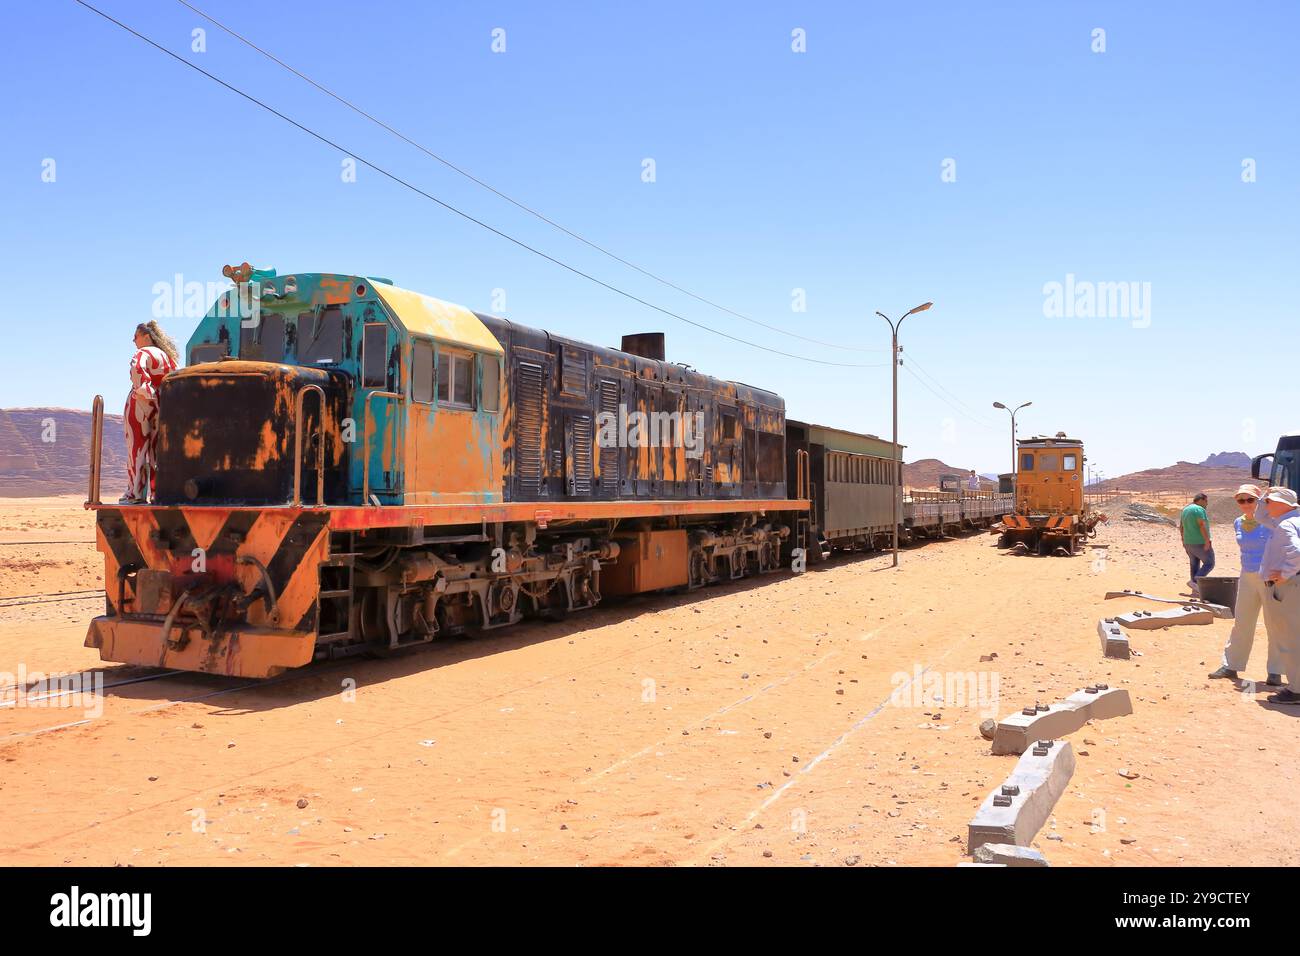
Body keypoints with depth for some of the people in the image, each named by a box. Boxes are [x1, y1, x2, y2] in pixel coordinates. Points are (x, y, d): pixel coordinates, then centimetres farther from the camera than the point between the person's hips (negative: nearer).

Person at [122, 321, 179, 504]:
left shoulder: (143, 353, -7)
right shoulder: (170, 356, 15)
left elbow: (137, 369, -26)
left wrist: (144, 392, -20)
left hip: (140, 405, -6)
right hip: (163, 406, 6)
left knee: (137, 448, -1)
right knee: (157, 450, 9)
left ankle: (136, 493, 0)